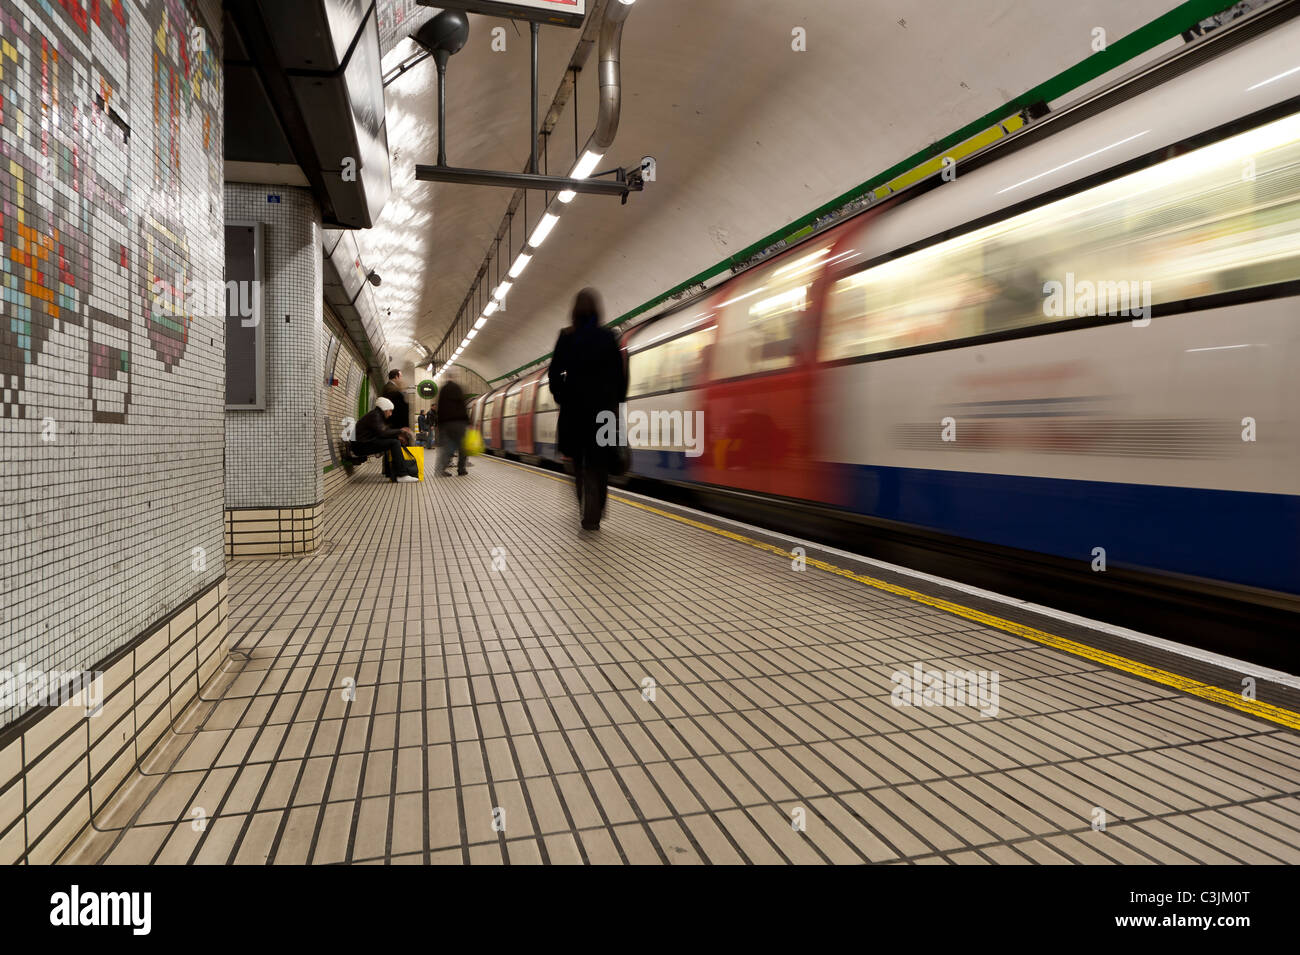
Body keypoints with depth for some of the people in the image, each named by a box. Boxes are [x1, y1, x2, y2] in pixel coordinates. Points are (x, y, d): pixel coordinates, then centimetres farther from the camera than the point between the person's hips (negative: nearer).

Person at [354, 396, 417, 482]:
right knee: (395, 443, -19)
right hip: (362, 445, -11)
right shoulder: (374, 415, -12)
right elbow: (382, 433, -23)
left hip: (368, 442, 11)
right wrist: (400, 431, -16)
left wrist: (397, 436, 5)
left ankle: (391, 474, 11)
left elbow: (386, 431, 22)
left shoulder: (378, 415, 20)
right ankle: (402, 475, -24)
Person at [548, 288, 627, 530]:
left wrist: (561, 398, 13)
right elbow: (621, 374, -1)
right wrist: (618, 400, 10)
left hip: (575, 405, 1)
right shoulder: (608, 337, 0)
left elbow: (555, 374, -1)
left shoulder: (566, 338, 1)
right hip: (603, 406, -1)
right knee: (598, 464, 4)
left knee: (580, 462, 15)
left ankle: (587, 511, 13)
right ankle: (592, 517, -4)